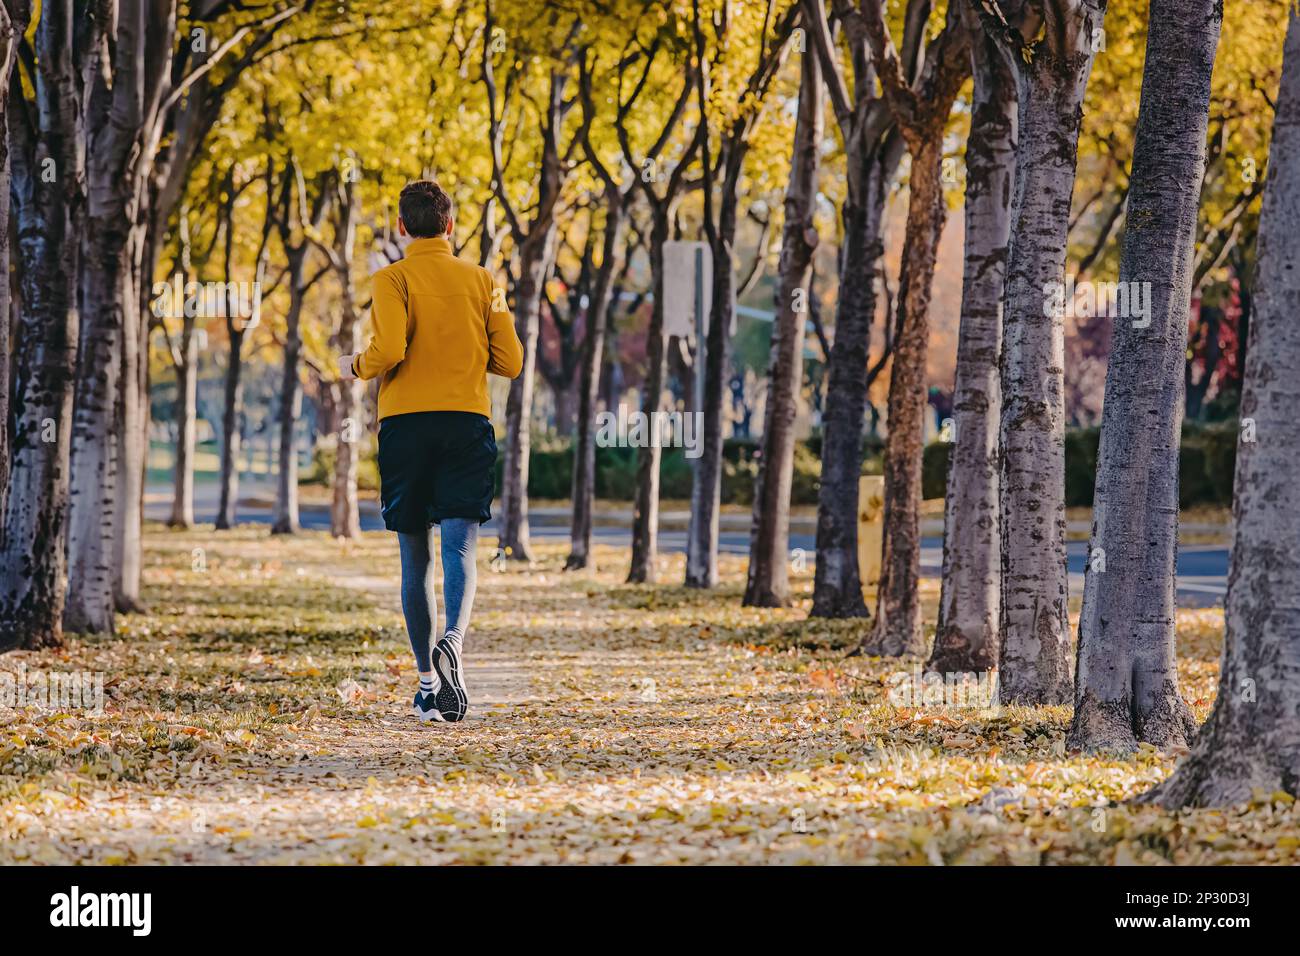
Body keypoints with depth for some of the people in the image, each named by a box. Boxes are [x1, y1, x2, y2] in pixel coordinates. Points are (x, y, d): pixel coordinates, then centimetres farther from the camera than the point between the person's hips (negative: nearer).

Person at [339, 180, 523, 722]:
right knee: (459, 549, -8)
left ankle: (428, 680, 9)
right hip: (468, 421, 1)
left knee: (414, 556, 8)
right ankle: (452, 640, -35)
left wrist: (355, 368, 6)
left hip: (405, 423, -1)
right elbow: (510, 362, 8)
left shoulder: (393, 280, 0)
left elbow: (389, 350, -15)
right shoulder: (480, 281, 9)